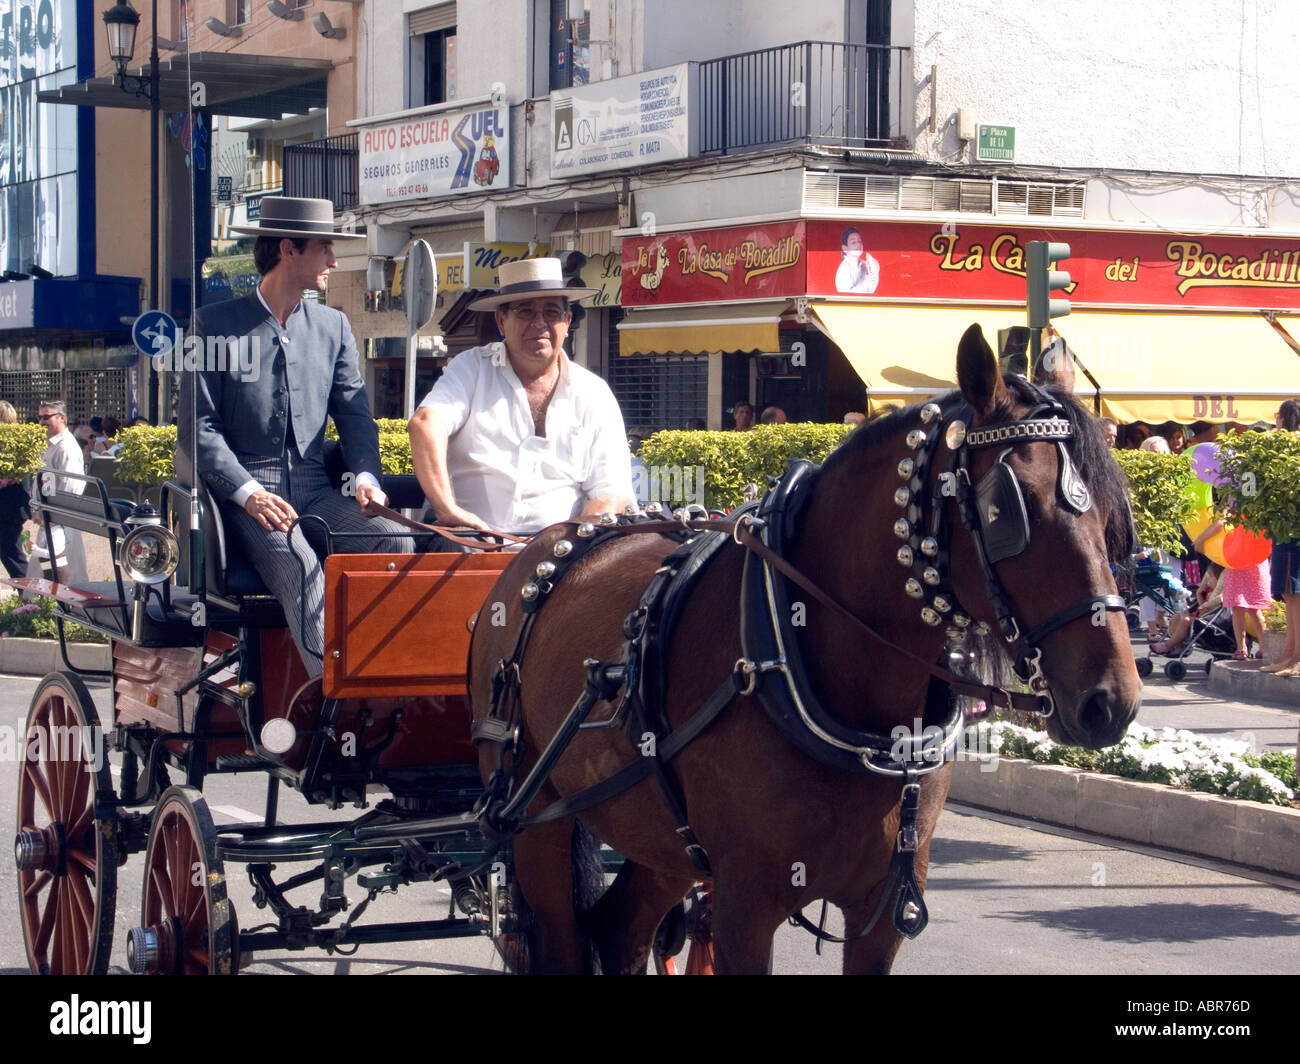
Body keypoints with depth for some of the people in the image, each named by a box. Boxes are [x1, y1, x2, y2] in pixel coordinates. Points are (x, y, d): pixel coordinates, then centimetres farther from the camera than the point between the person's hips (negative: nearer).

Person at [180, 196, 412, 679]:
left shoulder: (333, 326, 17)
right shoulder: (214, 325, 3)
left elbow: (355, 413, 14)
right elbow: (198, 426, -2)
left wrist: (365, 477, -7)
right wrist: (247, 491, -17)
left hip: (316, 489, 4)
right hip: (246, 489, -4)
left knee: (394, 541, -25)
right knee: (299, 566, -34)